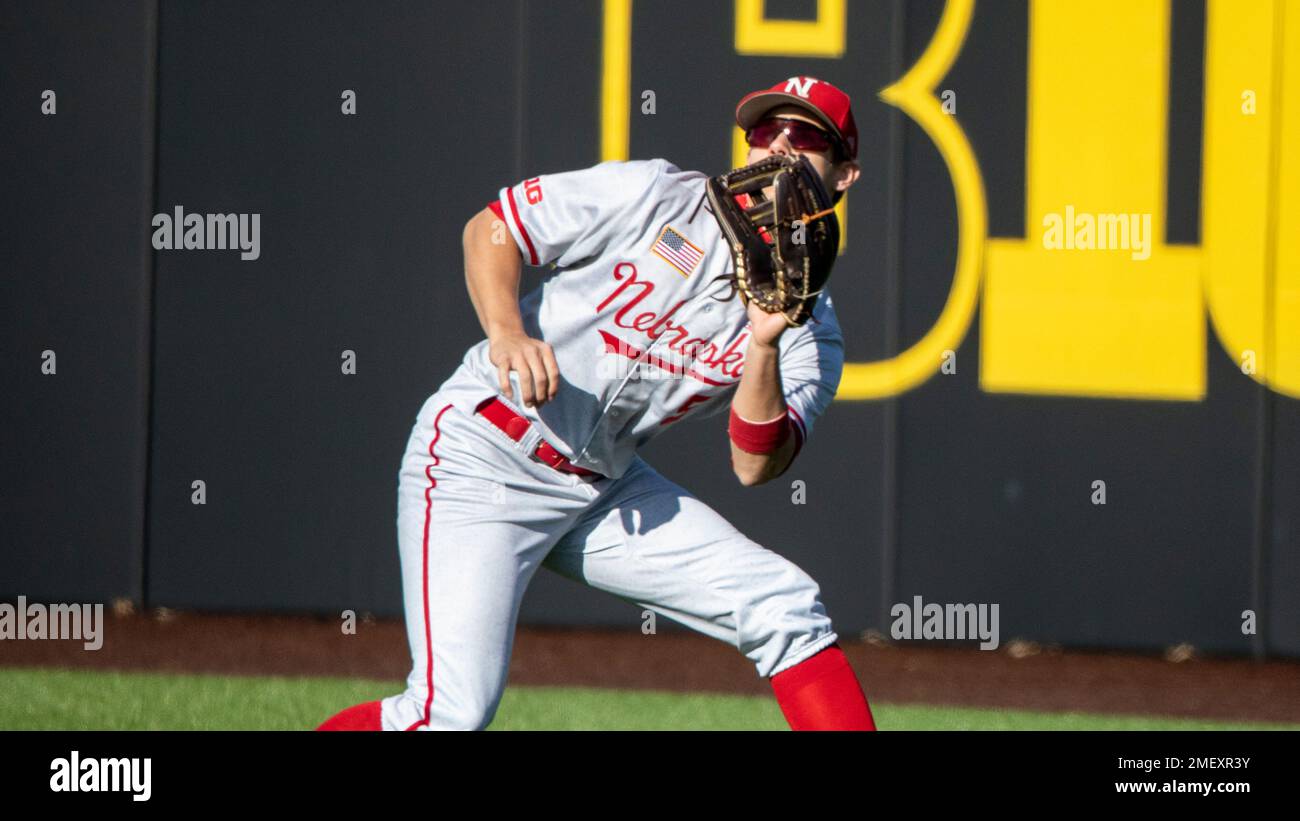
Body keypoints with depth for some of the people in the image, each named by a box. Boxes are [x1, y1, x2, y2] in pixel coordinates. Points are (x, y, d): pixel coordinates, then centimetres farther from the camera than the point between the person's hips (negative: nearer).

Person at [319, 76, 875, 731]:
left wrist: (764, 346, -22)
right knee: (453, 712, -18)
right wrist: (506, 332, -20)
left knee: (786, 606, -7)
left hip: (602, 491, 5)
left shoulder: (811, 327, 4)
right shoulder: (657, 197, -6)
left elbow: (755, 466, -9)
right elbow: (489, 229, -2)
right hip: (483, 457, -5)